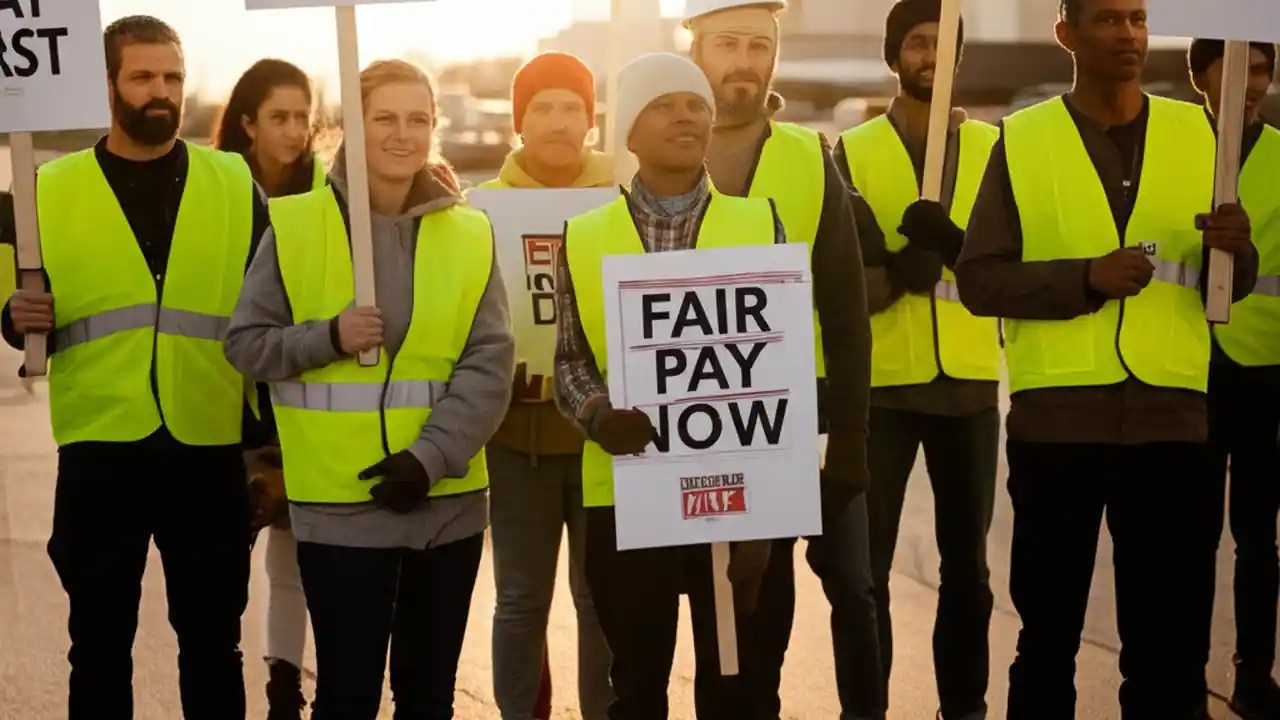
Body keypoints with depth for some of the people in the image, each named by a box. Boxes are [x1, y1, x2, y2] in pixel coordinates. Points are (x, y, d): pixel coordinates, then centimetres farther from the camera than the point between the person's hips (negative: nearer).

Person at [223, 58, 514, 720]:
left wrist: (431, 456, -16)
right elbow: (245, 344, 1)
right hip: (338, 503, -2)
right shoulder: (295, 225, -3)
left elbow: (490, 363, -4)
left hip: (447, 500, 2)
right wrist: (328, 337, -17)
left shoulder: (469, 234, 1)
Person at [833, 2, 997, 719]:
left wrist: (952, 243, -21)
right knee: (865, 562, 2)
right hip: (880, 383, -2)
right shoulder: (853, 152, 2)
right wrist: (894, 271, -23)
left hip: (970, 380, 2)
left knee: (967, 562, 11)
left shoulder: (993, 148, 7)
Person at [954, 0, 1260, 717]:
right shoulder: (1023, 140, 2)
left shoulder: (1196, 133, 9)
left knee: (1167, 631, 7)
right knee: (1049, 628, 8)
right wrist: (1087, 277, -16)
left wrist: (1235, 250, -12)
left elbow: (1228, 284, 10)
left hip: (1169, 414, 2)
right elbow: (979, 279, -4)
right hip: (1057, 416, -2)